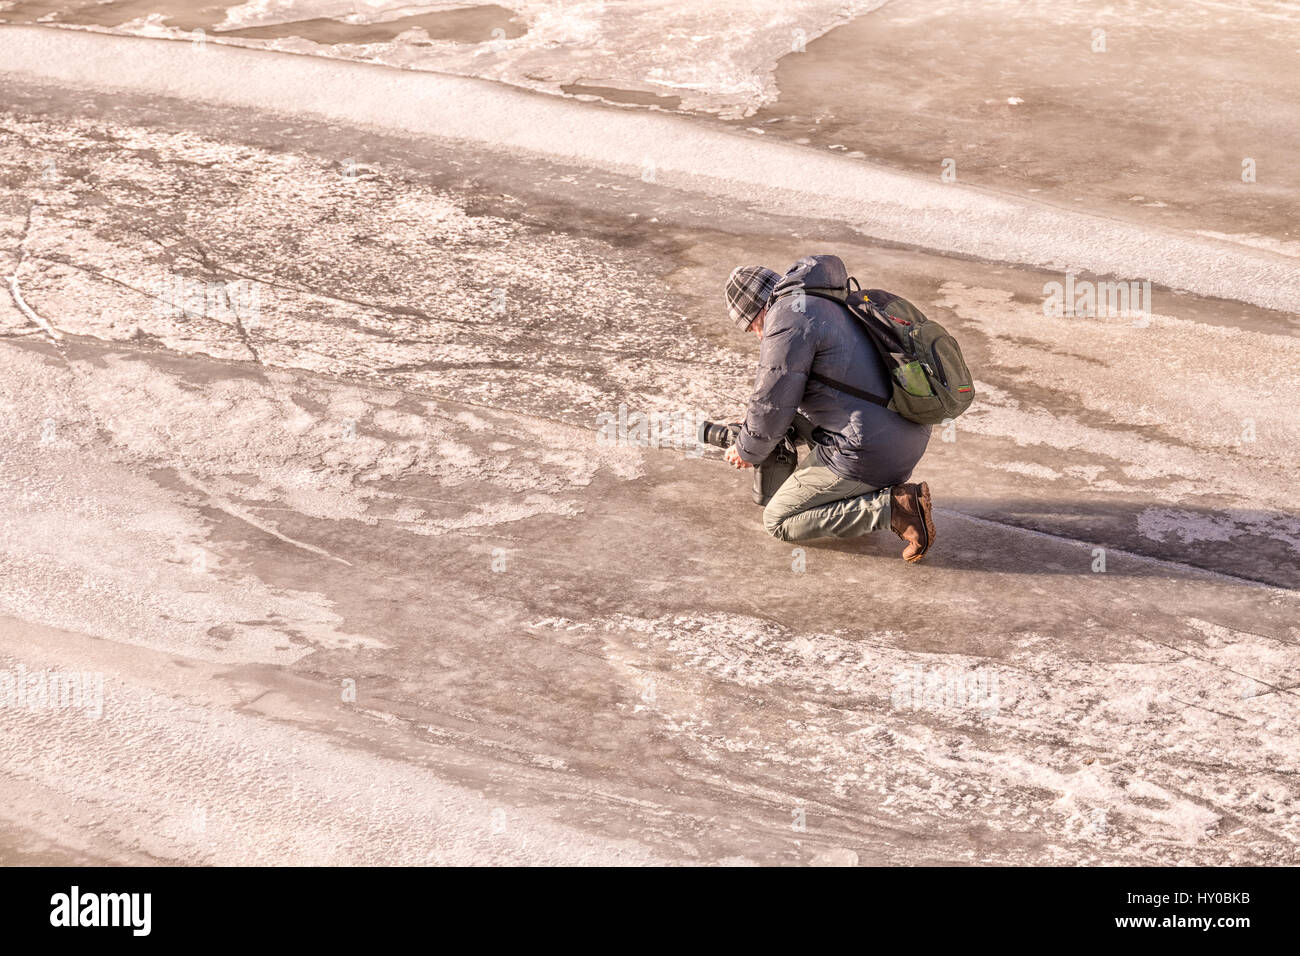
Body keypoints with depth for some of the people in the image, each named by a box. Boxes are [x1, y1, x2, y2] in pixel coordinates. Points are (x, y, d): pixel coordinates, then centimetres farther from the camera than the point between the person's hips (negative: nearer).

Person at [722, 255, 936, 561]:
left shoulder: (787, 320, -12)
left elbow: (772, 405, -9)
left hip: (869, 453, -9)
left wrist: (747, 451, 10)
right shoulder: (834, 303, 18)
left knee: (778, 521, 3)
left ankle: (894, 508, -9)